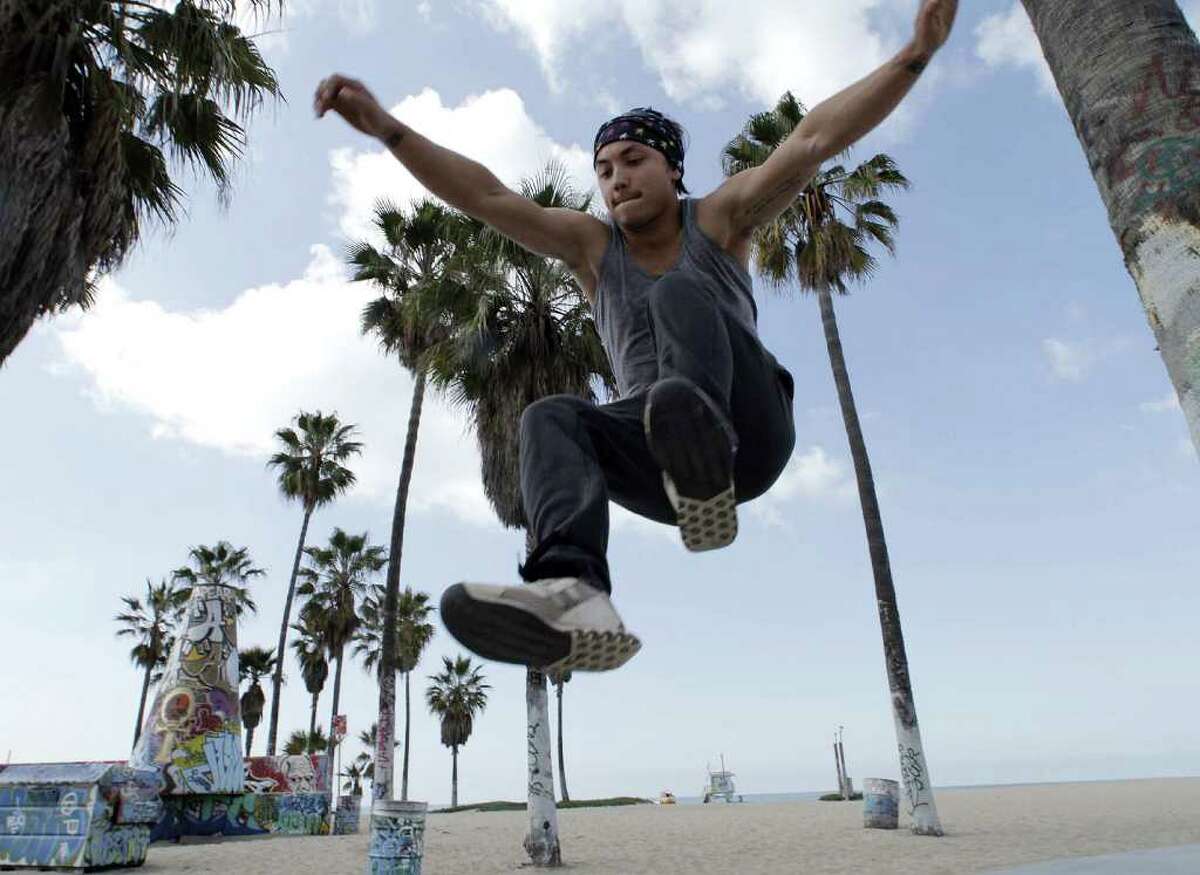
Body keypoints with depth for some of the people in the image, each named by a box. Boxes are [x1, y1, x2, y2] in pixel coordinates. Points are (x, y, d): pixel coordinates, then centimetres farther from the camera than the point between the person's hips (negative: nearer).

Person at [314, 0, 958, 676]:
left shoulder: (719, 217, 10)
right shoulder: (593, 244, 14)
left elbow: (812, 141, -3)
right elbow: (486, 196, 4)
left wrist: (915, 54, -14)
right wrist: (385, 125, -4)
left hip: (752, 430, -2)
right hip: (662, 466, 2)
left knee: (678, 294, -24)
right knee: (549, 418, -25)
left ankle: (703, 447, -57)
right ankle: (574, 591, -52)